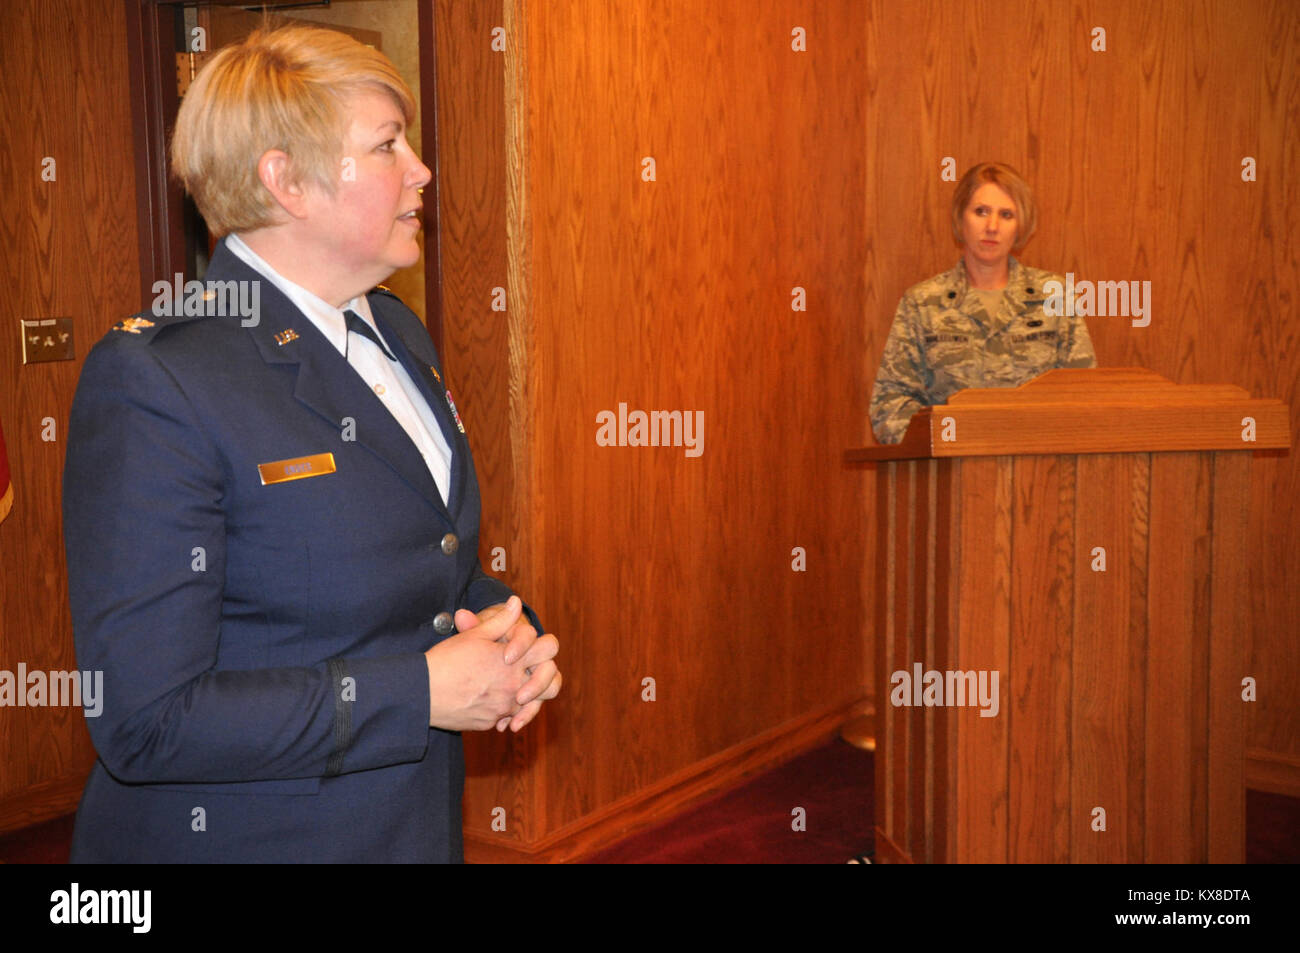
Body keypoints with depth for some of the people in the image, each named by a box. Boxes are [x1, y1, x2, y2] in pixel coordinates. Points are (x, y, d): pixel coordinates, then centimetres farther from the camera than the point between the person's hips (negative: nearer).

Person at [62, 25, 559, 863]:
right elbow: (143, 721, -24)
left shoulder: (399, 334, 4)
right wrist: (422, 694, -23)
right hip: (245, 833, -7)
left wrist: (507, 628, -7)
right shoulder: (151, 380, -21)